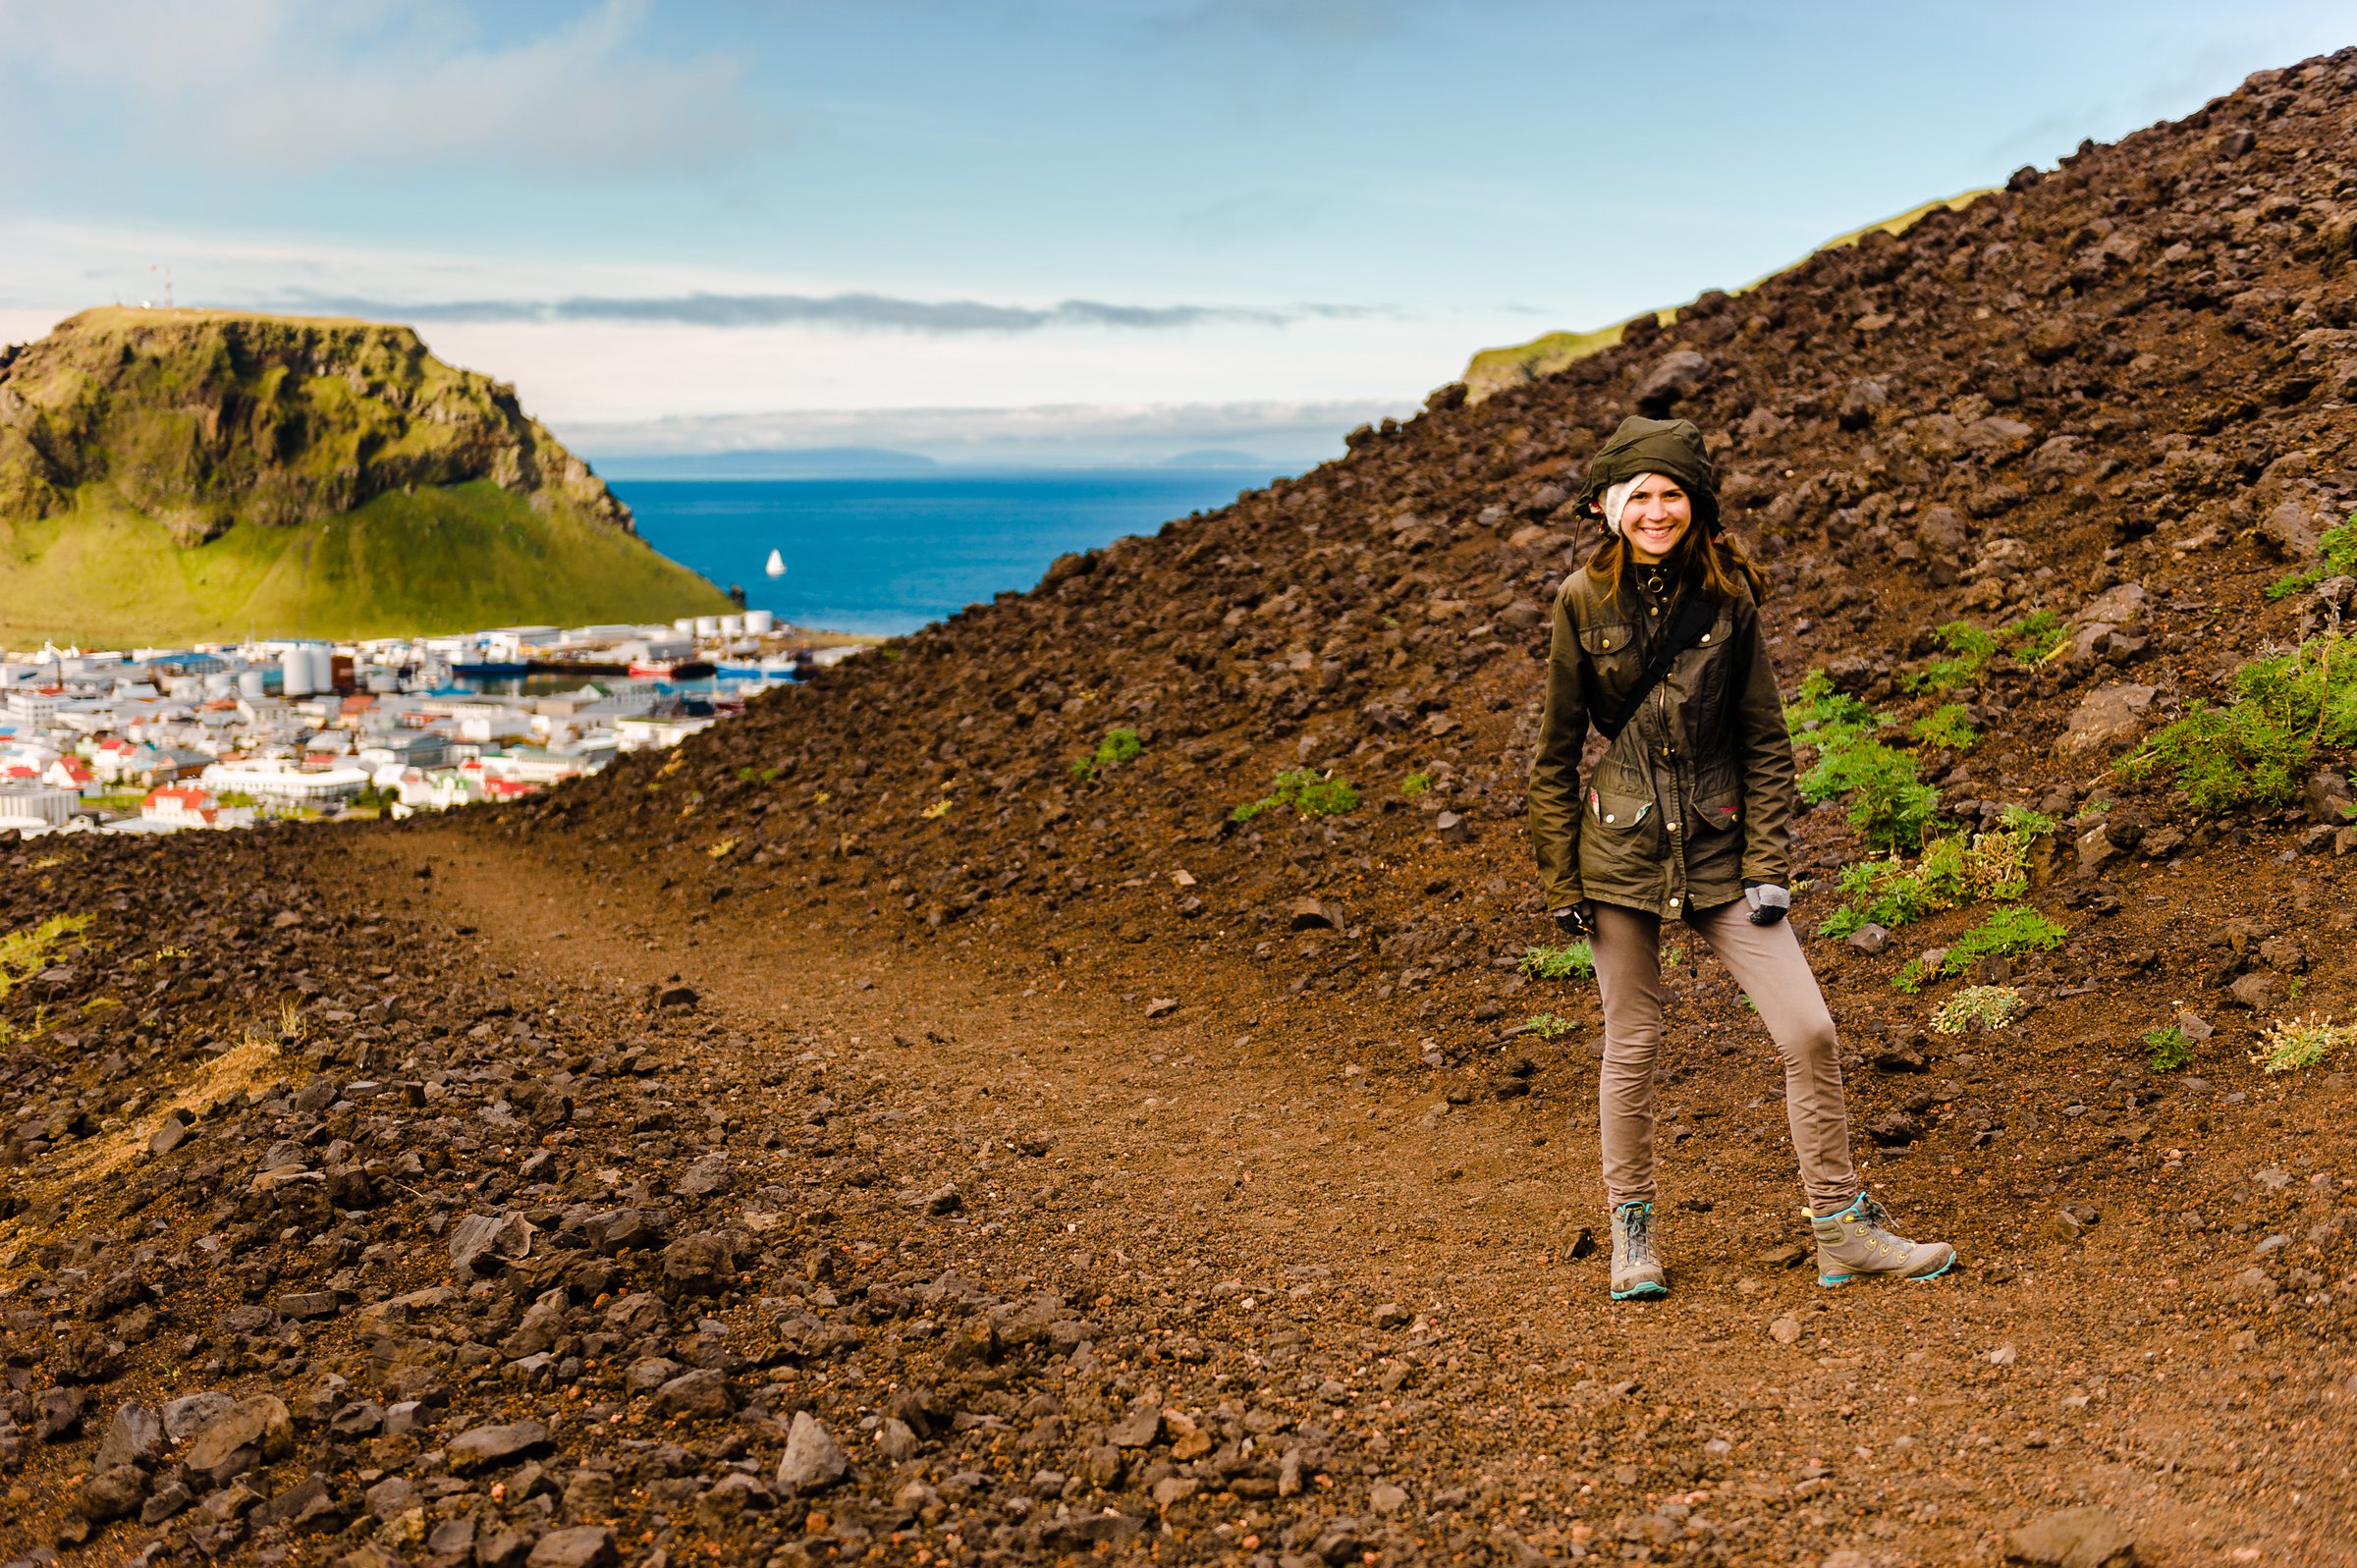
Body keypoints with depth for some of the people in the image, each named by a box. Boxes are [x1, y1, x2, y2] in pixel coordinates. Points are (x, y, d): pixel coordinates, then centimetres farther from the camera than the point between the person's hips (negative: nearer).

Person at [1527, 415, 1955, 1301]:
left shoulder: (1726, 597, 0)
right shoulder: (1584, 602, -4)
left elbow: (1764, 741, 4)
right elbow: (1556, 752, 1)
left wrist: (1768, 865, -3)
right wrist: (1560, 881, -1)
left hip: (1720, 852, 1)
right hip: (1622, 851, -1)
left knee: (1809, 1033, -5)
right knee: (1632, 1048, 7)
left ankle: (1842, 1232, 10)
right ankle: (1633, 1233, 27)